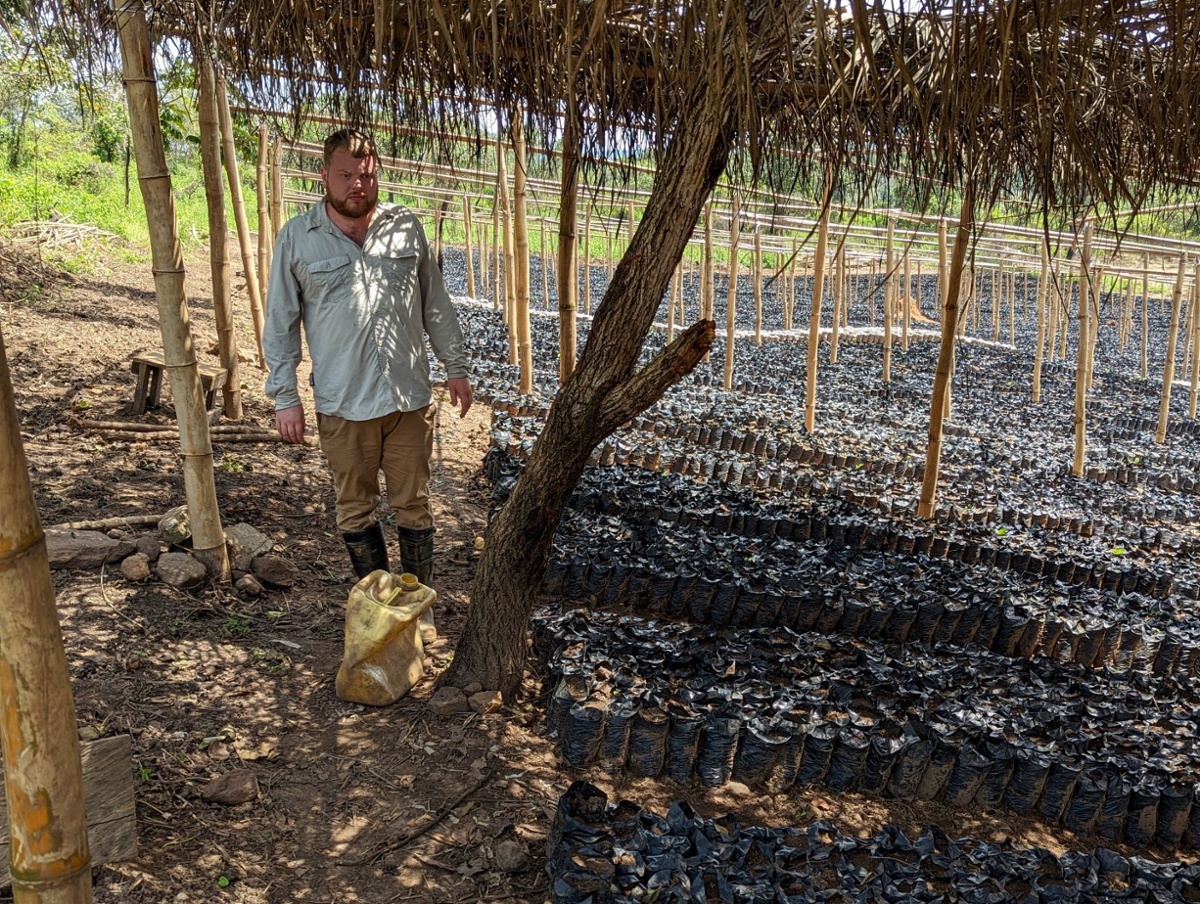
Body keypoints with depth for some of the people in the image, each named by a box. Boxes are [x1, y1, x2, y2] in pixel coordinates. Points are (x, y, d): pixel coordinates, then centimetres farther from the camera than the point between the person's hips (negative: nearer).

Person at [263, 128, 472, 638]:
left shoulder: (407, 228, 3)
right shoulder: (297, 238, -1)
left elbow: (436, 305, 11)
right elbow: (281, 324, 2)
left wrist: (456, 367, 11)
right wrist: (284, 396, -1)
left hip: (409, 396, 1)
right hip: (342, 404, -1)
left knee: (413, 505, 8)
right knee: (355, 509, 10)